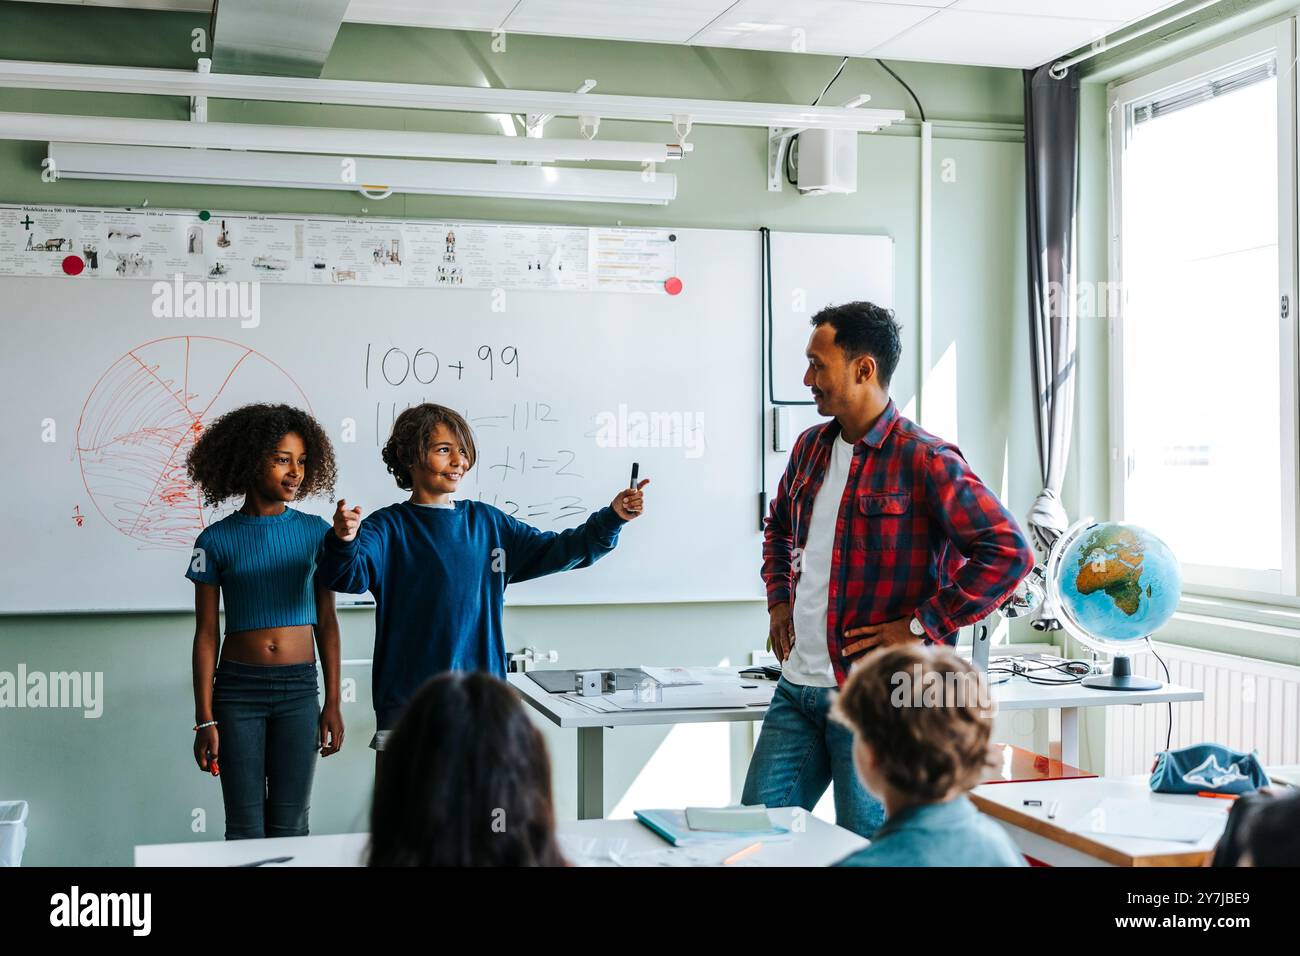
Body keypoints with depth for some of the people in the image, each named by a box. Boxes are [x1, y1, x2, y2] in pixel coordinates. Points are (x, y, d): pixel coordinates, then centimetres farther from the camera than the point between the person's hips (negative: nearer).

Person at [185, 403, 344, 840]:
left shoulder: (315, 532, 2)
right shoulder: (217, 540, -2)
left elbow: (326, 622, 6)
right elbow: (206, 634, 0)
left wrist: (333, 703, 3)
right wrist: (204, 719, -3)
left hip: (299, 689, 1)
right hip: (237, 689, -1)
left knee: (290, 826, 6)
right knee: (246, 828, 3)